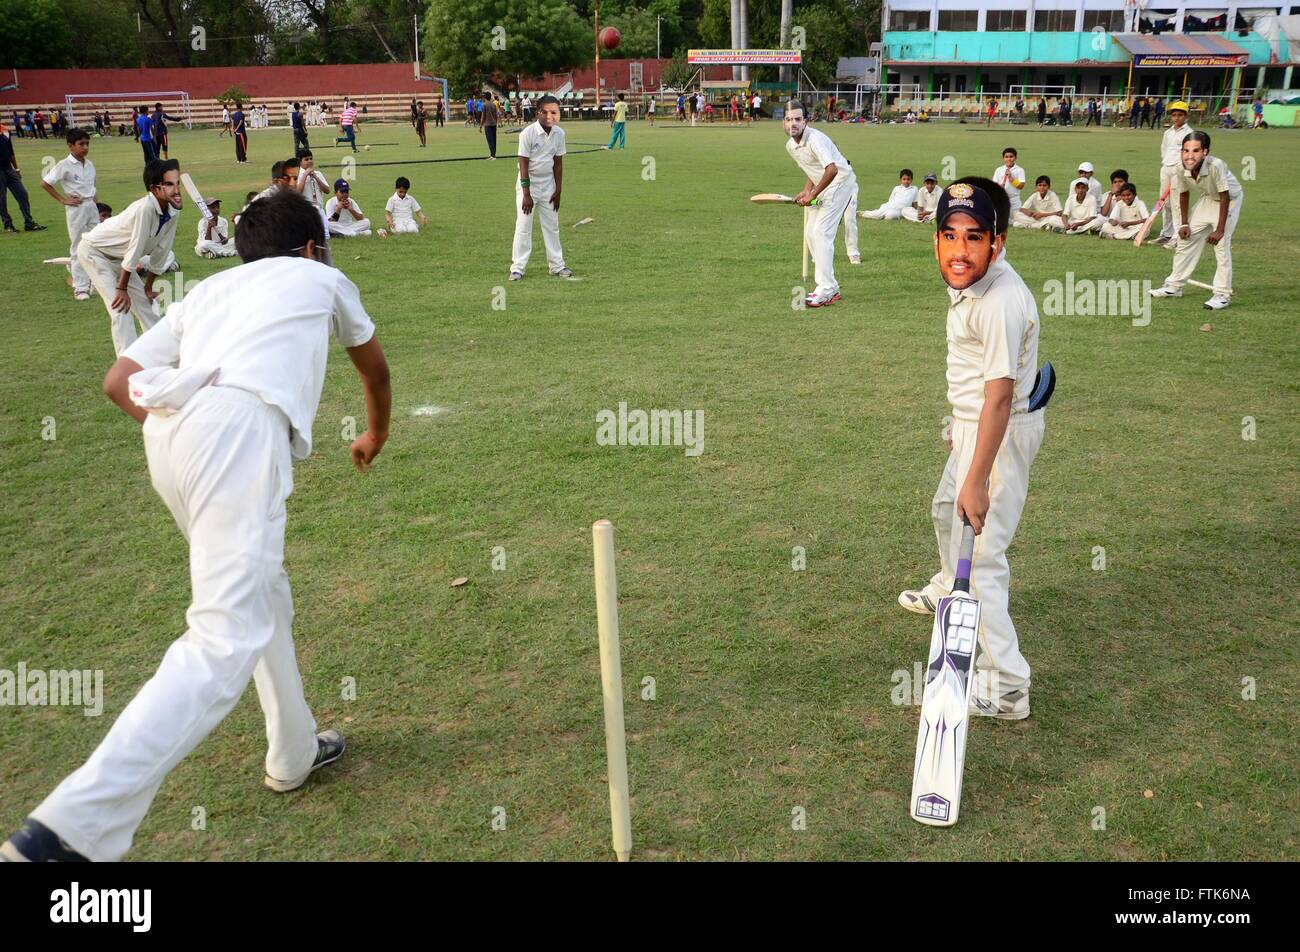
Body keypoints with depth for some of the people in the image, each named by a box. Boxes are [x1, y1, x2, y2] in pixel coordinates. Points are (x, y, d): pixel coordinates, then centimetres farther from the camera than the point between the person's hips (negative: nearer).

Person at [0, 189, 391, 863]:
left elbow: (118, 381, 21)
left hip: (166, 434, 7)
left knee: (262, 598, 23)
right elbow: (374, 366, 43)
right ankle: (70, 830, -26)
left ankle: (294, 754, 33)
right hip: (243, 427, -7)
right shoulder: (322, 278, 27)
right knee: (227, 639, -16)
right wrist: (376, 434, 59)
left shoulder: (209, 290, 32)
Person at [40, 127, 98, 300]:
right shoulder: (64, 165, -11)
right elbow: (45, 183, -10)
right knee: (78, 248, -2)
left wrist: (94, 200, 11)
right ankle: (80, 287, 2)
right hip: (76, 208, -6)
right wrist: (63, 200, -11)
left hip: (92, 207, 6)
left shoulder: (89, 164, 7)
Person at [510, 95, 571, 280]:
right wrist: (526, 194, -19)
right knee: (523, 226, -5)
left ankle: (557, 265, 18)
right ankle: (518, 267, -1)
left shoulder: (559, 133, -5)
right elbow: (524, 165, -17)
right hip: (528, 183, -4)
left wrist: (558, 190, 3)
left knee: (552, 225, 10)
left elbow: (558, 163, 3)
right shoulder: (528, 133, -18)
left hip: (548, 184, 5)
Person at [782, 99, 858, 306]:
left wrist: (812, 195, -25)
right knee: (810, 234, 9)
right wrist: (806, 190, 2)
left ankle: (826, 289, -19)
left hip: (841, 182, -10)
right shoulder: (790, 145, 5)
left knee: (821, 232, -19)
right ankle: (831, 288, 17)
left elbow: (832, 170, -34)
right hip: (822, 187, 10)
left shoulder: (815, 139, -24)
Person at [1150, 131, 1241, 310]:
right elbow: (1184, 194, -4)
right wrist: (1184, 224, -2)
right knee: (1186, 240, 8)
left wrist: (1220, 230, -27)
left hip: (1230, 199, -6)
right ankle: (1174, 286, 21)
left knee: (1221, 245, -13)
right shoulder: (1183, 169, -23)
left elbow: (1225, 197, -29)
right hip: (1207, 199, 6)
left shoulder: (1216, 165, -38)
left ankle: (1222, 294, -6)